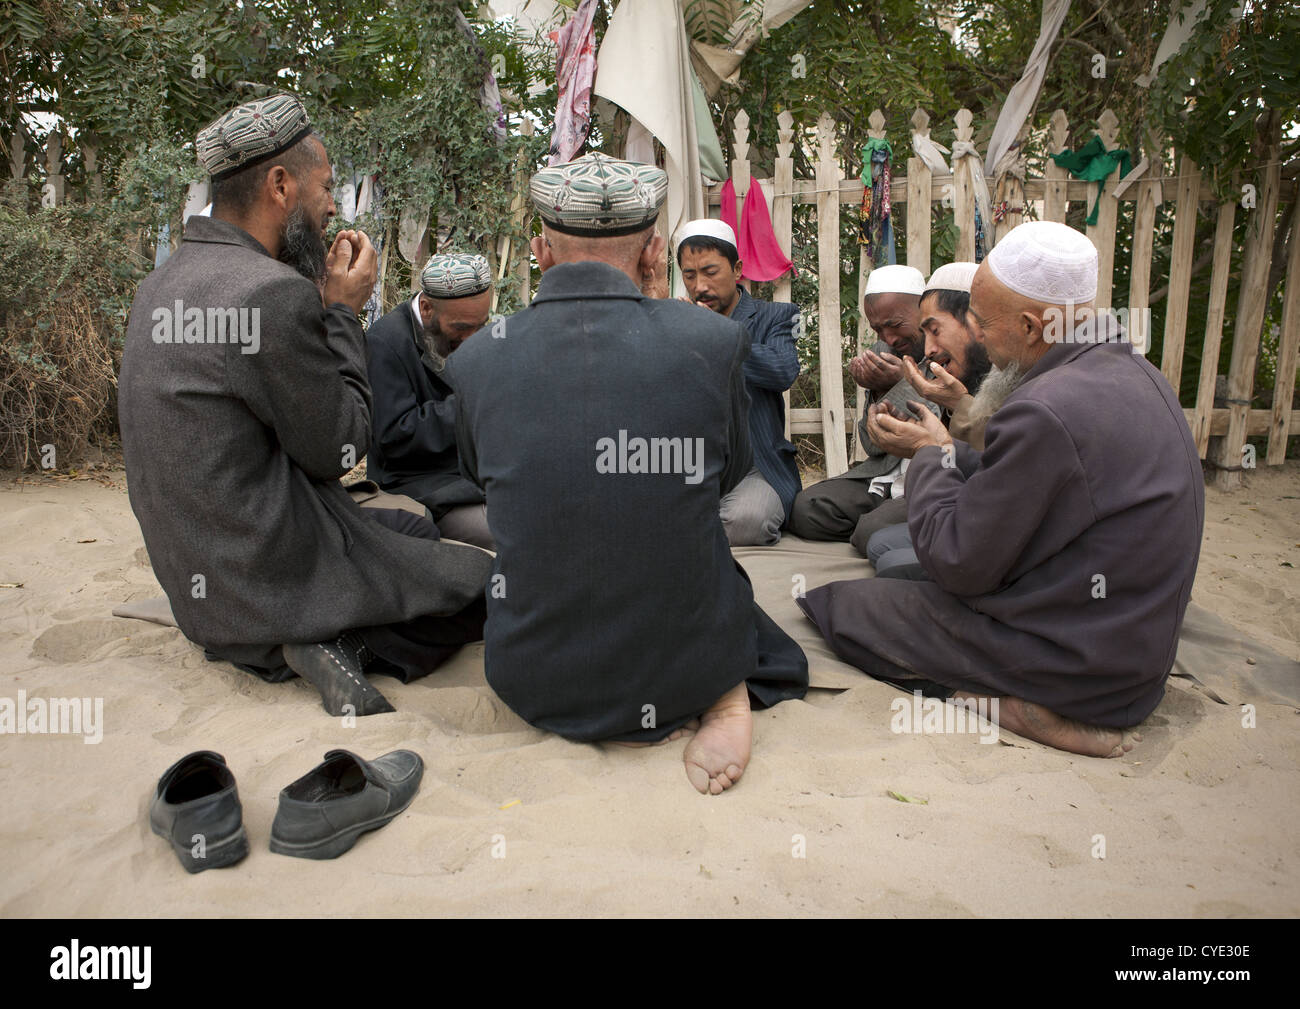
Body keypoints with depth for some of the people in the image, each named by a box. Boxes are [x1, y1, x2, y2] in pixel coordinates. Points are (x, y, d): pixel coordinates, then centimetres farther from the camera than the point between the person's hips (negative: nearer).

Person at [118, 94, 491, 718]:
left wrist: (322, 302, 8)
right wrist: (342, 311, -6)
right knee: (483, 580, 4)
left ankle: (321, 644, 7)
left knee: (415, 528, 26)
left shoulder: (162, 285, 7)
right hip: (272, 574, -9)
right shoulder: (274, 293, -23)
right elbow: (339, 449, -14)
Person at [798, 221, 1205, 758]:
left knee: (836, 602, 0)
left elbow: (959, 565, -19)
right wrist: (948, 448, 11)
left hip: (1076, 663, -10)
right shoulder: (1133, 372, 3)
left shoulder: (1042, 411, -28)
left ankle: (1011, 704, -7)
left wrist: (933, 455, -5)